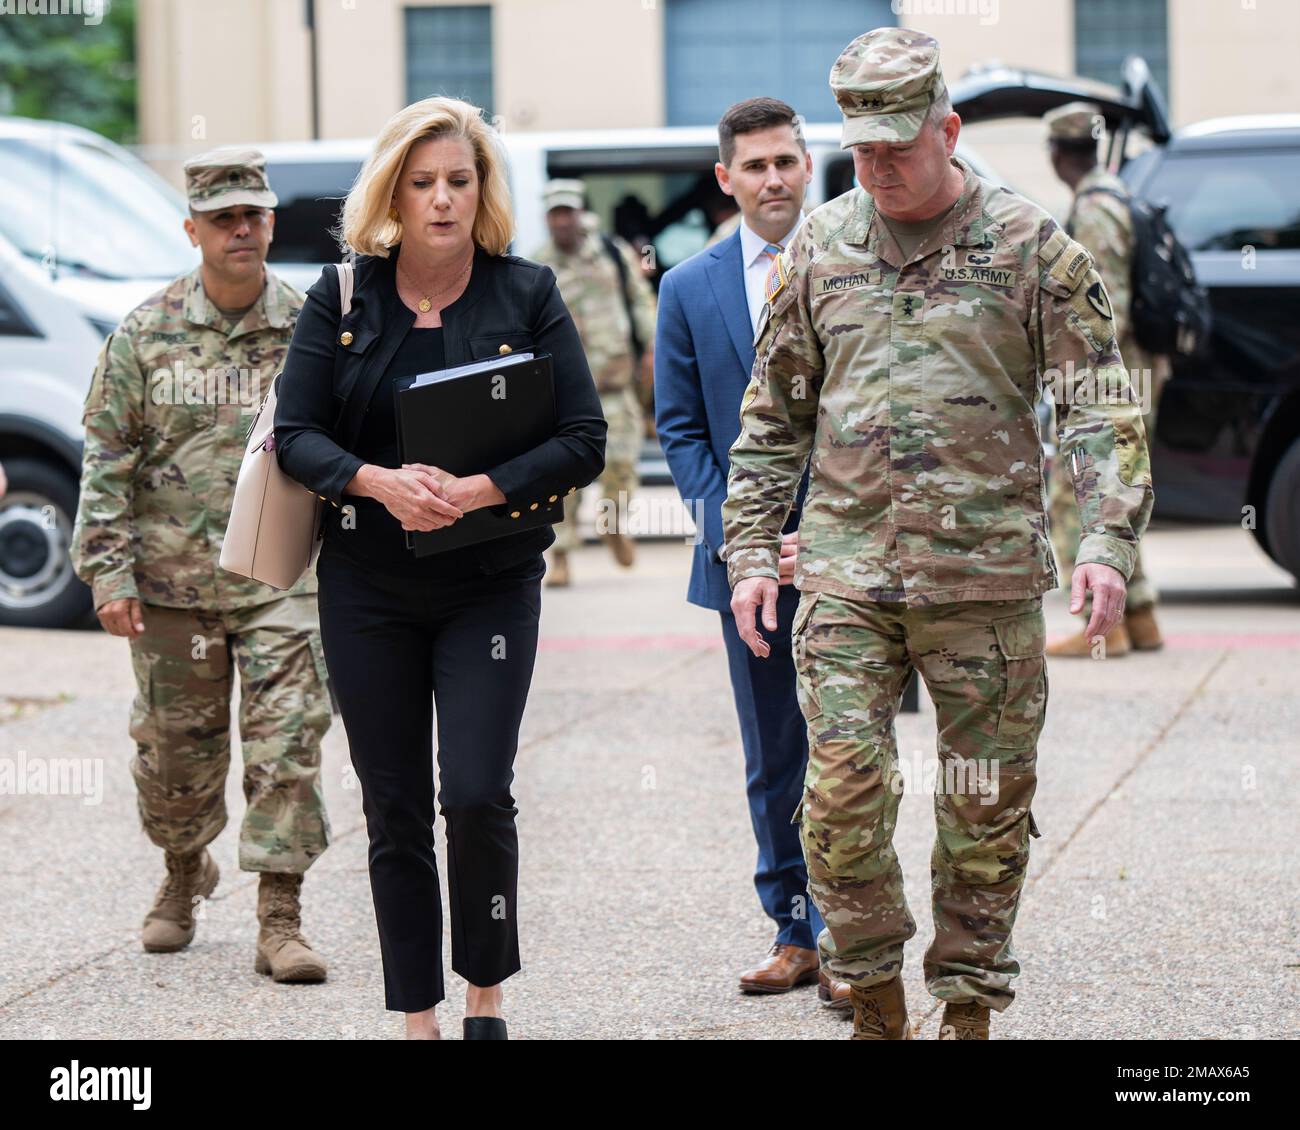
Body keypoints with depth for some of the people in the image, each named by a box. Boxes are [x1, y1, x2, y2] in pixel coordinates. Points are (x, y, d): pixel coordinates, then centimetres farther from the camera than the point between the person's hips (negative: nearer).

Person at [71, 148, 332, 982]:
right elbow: (108, 458, 2)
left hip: (283, 581, -1)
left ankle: (281, 919, -3)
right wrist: (109, 569, -4)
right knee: (174, 748, 11)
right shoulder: (147, 333, 1)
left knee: (287, 744, -8)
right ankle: (185, 872, 38)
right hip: (173, 581, 1)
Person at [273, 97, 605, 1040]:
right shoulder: (343, 297, 3)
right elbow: (296, 433, -2)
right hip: (368, 587, 2)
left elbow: (584, 442, -6)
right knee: (395, 811, 5)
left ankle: (487, 995, 8)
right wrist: (380, 483, -20)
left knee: (476, 792, -13)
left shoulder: (528, 295, -1)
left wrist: (478, 492, -20)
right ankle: (418, 1016, 16)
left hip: (491, 582, -2)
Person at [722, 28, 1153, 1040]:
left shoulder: (1032, 247, 1)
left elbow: (1102, 407, -1)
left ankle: (969, 1004, 18)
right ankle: (876, 1003, 8)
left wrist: (1109, 542, -13)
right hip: (845, 568, 2)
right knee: (843, 789, -8)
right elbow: (773, 416, 16)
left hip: (987, 575, -1)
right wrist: (751, 550, 10)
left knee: (988, 805, 4)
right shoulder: (817, 250, 9)